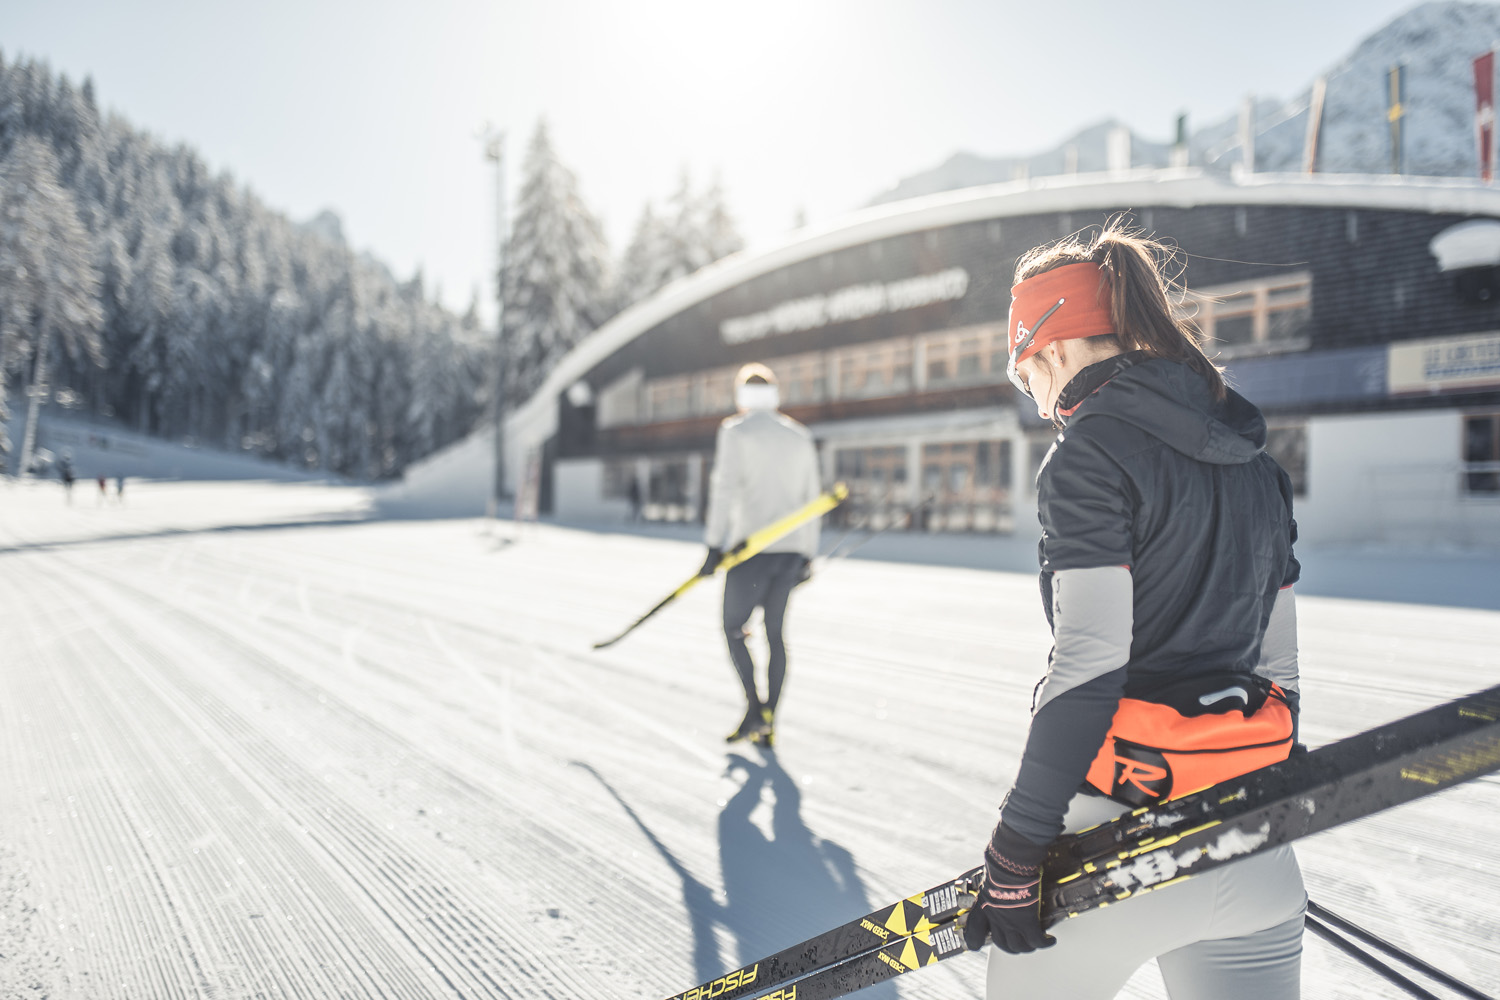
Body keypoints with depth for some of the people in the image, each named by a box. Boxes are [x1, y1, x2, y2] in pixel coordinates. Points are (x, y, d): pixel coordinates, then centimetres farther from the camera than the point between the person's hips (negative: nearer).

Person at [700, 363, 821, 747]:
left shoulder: (735, 431, -1)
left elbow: (724, 488, -10)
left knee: (733, 628, 7)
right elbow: (811, 499, 15)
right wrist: (807, 555, 19)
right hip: (792, 548, 5)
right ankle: (768, 723, 11)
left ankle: (755, 708, -4)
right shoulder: (800, 436, 15)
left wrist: (714, 545, -10)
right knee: (776, 632, 10)